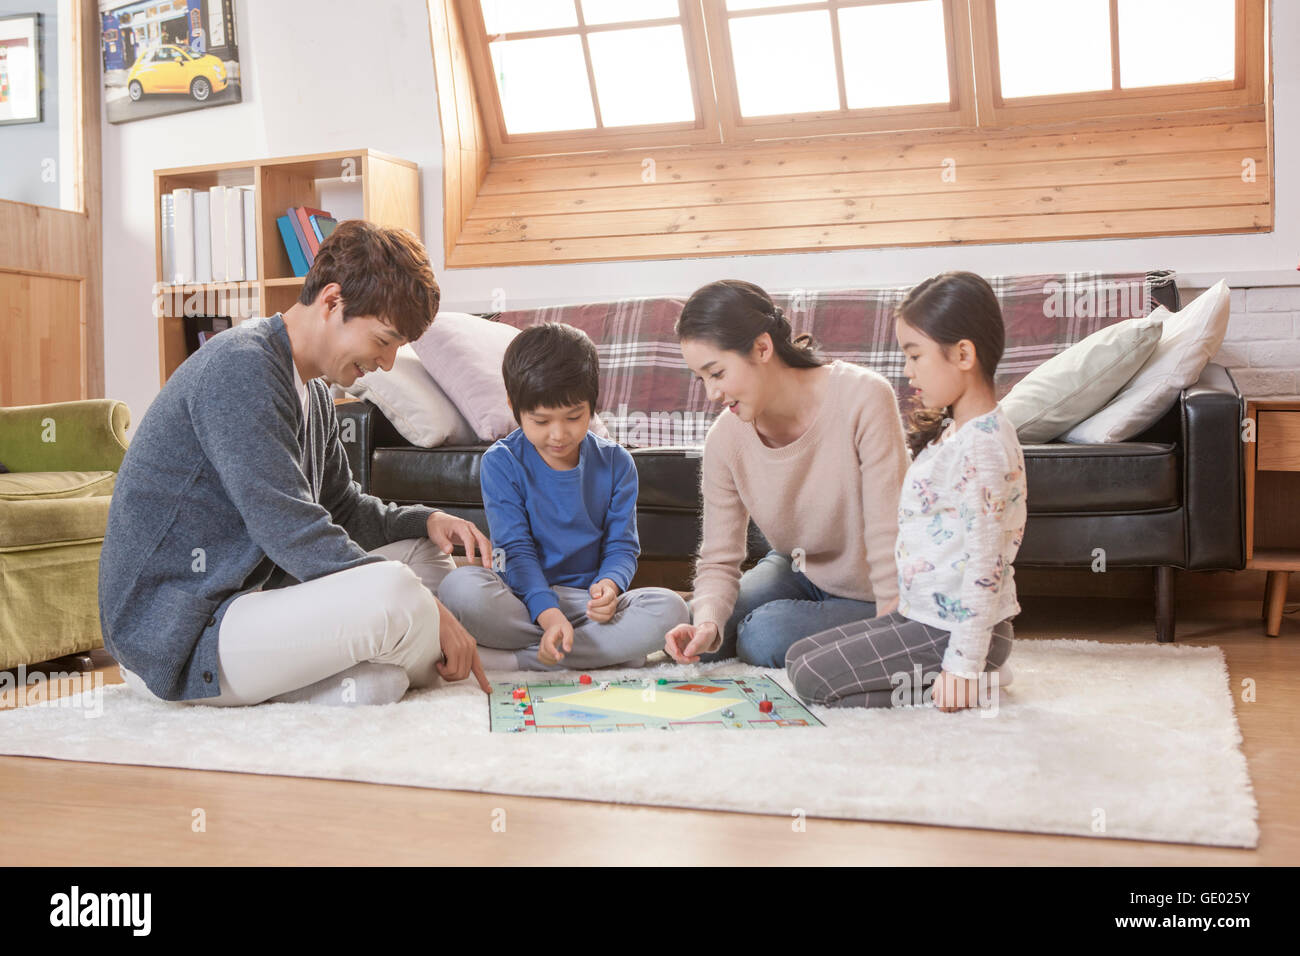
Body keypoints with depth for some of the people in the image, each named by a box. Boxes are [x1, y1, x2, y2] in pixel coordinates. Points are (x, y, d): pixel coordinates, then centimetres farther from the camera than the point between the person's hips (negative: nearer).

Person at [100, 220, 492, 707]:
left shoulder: (312, 392, 12)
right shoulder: (240, 368, -19)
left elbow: (340, 509, 20)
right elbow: (293, 535, -25)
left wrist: (426, 521, 0)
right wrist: (426, 612, -21)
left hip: (244, 595, 10)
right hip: (175, 638, -10)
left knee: (427, 553, 15)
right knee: (392, 591, -31)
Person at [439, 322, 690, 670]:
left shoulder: (616, 462, 4)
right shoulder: (500, 463, -3)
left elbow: (622, 545, 3)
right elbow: (517, 549, -11)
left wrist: (610, 584, -22)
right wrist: (549, 613, -28)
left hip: (588, 602, 3)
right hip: (525, 597, -2)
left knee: (670, 609, -27)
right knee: (460, 587, -33)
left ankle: (514, 660, -25)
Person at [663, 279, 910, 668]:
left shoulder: (864, 399, -28)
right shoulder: (725, 438, -14)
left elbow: (889, 539, -27)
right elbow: (718, 561, -10)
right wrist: (708, 621, -31)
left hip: (869, 601, -4)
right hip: (797, 572, 5)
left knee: (766, 635, -25)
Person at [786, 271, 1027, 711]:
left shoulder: (982, 444, -21)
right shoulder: (953, 431, 12)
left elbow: (985, 561, -23)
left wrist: (965, 664, -22)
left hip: (952, 629, -10)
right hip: (922, 617, 10)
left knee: (814, 678, -13)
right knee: (800, 655, 9)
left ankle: (973, 681, -5)